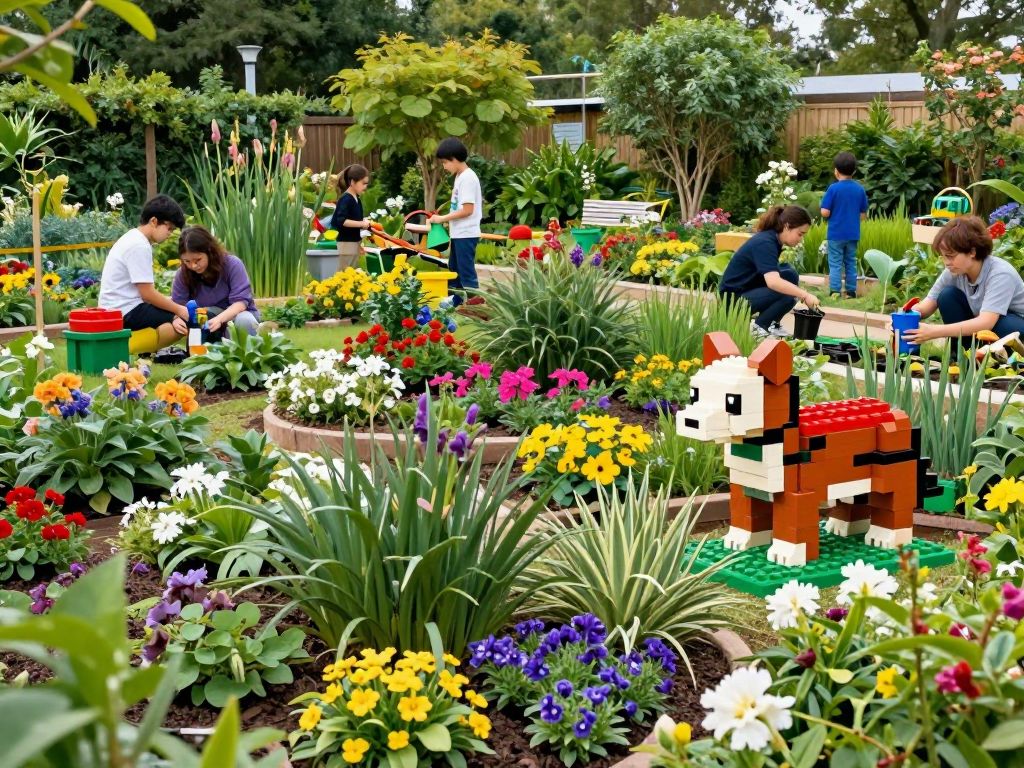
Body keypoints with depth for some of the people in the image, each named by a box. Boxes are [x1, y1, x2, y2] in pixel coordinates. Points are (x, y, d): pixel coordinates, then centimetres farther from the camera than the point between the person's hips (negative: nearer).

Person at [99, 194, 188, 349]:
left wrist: (174, 304, 3)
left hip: (115, 308, 10)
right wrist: (179, 310, -8)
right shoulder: (139, 246, -17)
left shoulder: (133, 238, 14)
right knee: (184, 321, -19)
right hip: (126, 312, -10)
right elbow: (147, 294, -18)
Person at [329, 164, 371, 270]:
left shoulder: (356, 199, 10)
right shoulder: (345, 199, -16)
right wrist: (361, 223, -25)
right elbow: (341, 221, -25)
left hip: (355, 242, 9)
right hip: (347, 243, -9)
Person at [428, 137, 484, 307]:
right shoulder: (460, 177, 13)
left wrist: (443, 218, -16)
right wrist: (447, 221, 7)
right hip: (458, 233, 10)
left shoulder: (468, 178, -16)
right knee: (455, 270, 17)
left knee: (467, 273, -7)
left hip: (466, 234, -10)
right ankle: (456, 305, 27)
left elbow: (467, 209, -21)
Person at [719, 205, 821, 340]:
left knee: (790, 276, -2)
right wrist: (805, 295, -35)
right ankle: (758, 327, -5)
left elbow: (772, 276, 15)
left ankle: (769, 324, 5)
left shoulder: (772, 239, 5)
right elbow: (773, 282, -37)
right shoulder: (764, 243, -23)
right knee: (786, 294, -22)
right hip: (734, 298, -9)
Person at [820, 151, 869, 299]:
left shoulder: (833, 188, -12)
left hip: (836, 233, -4)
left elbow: (825, 212, -14)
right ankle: (851, 291, 15)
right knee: (851, 263, 13)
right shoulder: (860, 189, -1)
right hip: (853, 233, 4)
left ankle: (835, 291, -4)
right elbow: (863, 214, 3)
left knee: (835, 264, 2)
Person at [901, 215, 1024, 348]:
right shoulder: (954, 271, -14)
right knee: (947, 296, -16)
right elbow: (930, 303, -9)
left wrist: (934, 332, -48)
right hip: (979, 324, 6)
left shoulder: (1000, 274, -31)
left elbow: (986, 322, -42)